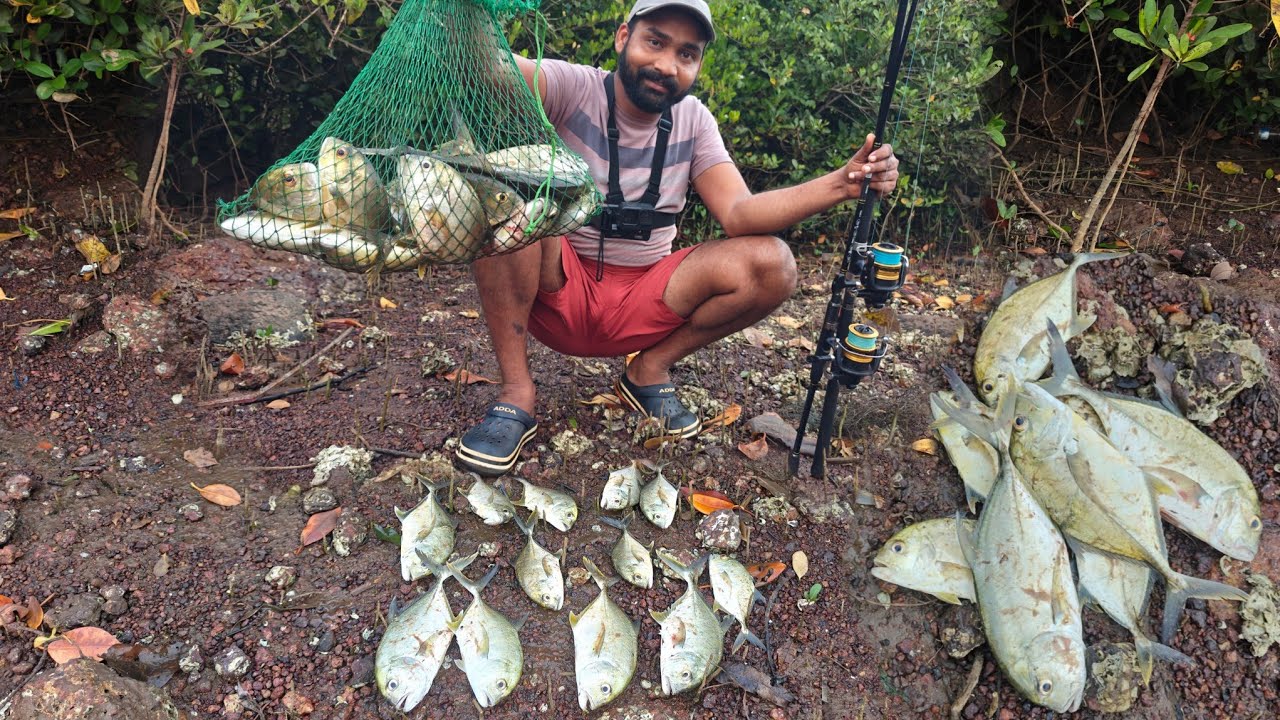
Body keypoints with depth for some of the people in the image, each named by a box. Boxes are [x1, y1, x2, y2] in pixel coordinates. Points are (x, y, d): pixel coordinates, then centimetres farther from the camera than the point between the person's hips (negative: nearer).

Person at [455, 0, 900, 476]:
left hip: (644, 304, 3)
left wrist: (840, 184, -25)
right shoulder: (571, 86, -10)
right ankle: (516, 392, -21)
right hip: (557, 291, -3)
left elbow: (738, 215, -12)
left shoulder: (694, 120, 2)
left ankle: (650, 369, 4)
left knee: (771, 266, -17)